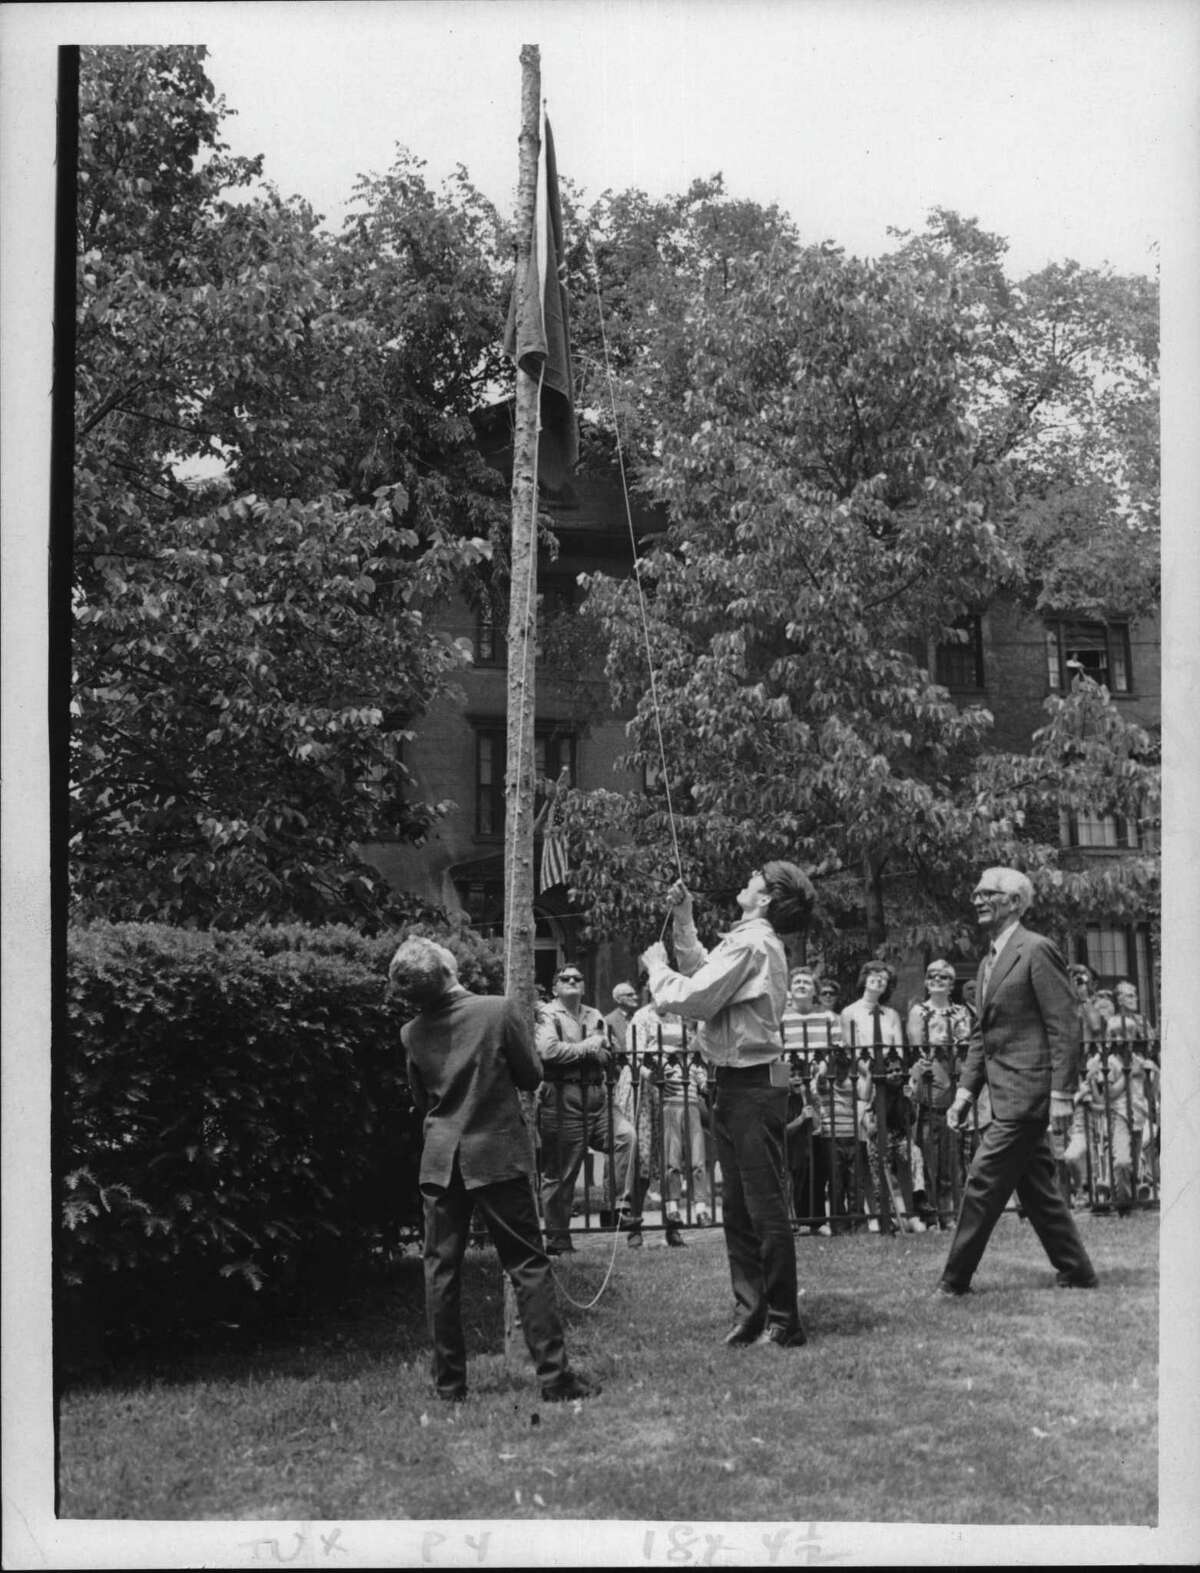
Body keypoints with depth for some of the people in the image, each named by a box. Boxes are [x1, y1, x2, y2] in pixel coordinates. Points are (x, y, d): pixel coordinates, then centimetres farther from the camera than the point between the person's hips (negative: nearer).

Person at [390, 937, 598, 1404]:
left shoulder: (412, 1033, -3)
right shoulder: (498, 1010, -12)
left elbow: (421, 1099, 10)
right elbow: (532, 1075, -2)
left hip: (440, 1161, 3)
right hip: (498, 1154, -2)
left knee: (441, 1270, 10)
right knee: (528, 1265, 3)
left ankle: (449, 1382, 14)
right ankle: (554, 1375, 1)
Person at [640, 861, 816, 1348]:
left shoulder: (751, 944, -17)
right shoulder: (756, 942, 15)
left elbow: (692, 999, -20)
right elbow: (702, 973, 23)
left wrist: (656, 966, -3)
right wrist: (683, 920, 18)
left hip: (752, 1085, -10)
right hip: (737, 1084, 10)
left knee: (766, 1207, -3)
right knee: (738, 1208, 14)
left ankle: (784, 1323, 4)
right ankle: (752, 1314, 21)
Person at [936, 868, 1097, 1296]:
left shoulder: (1036, 950, -10)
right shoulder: (989, 962, 18)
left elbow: (1065, 1025, -14)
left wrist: (1061, 1093, -18)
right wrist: (967, 1089, 11)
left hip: (1025, 1091, -9)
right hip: (1007, 1093, 9)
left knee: (983, 1184, -6)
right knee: (1037, 1188, 13)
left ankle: (955, 1280, 1)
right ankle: (1076, 1272, 21)